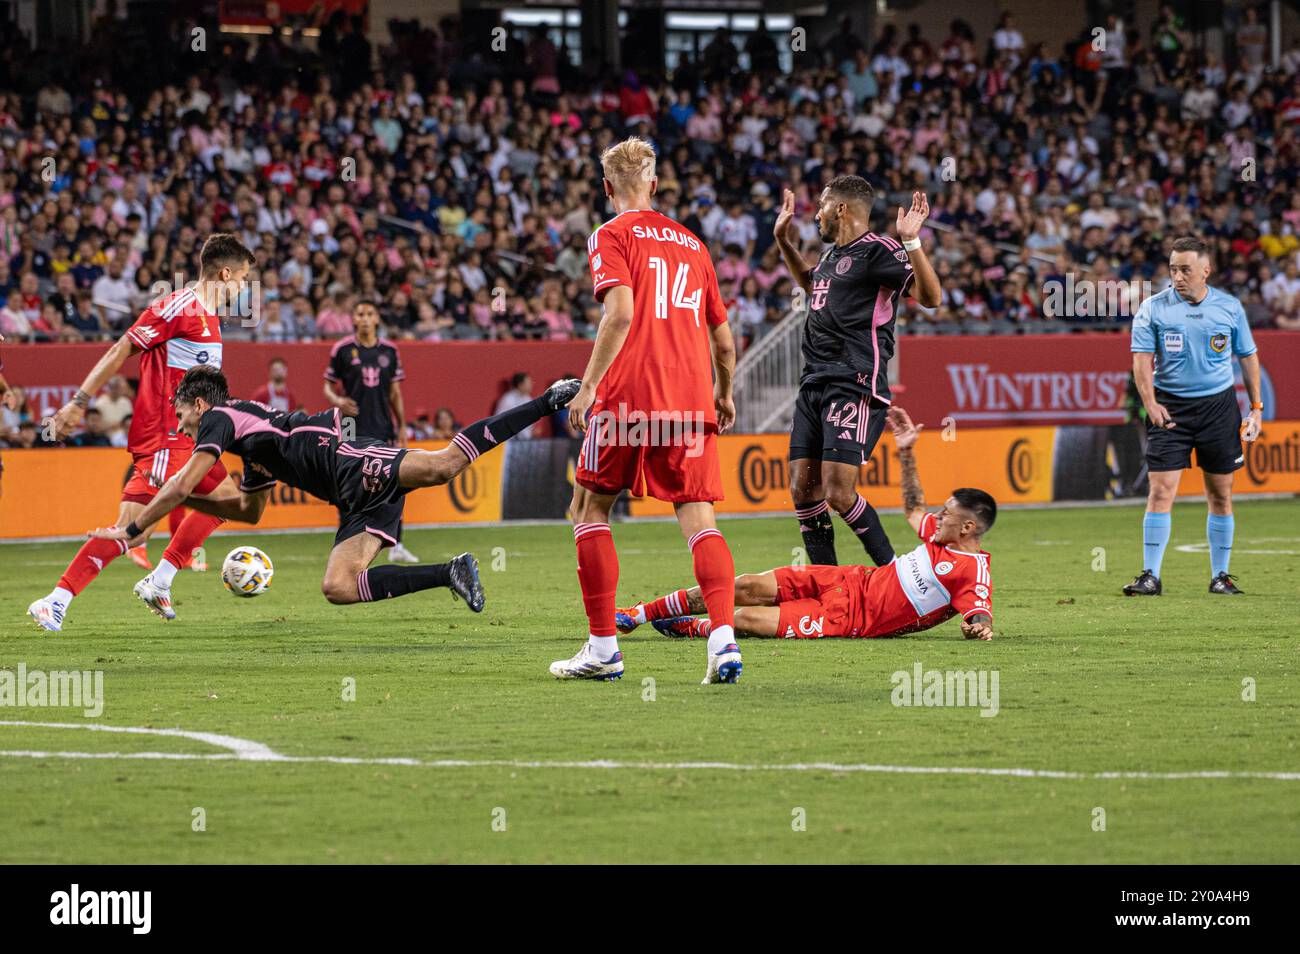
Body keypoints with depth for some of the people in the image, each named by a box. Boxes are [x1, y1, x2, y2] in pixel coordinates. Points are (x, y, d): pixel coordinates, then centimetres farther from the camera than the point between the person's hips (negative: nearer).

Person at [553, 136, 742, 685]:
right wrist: (723, 394, 37)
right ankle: (724, 639, -20)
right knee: (698, 516, -1)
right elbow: (723, 337, 21)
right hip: (690, 399, 4)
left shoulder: (611, 236, 3)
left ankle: (603, 648, 7)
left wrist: (588, 387, -12)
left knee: (590, 508, 10)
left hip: (628, 392, -4)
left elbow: (621, 313, -13)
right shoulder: (691, 243, 19)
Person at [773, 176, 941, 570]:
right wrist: (785, 243, 37)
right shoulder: (833, 254, 19)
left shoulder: (878, 251, -8)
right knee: (803, 489, 4)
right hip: (814, 384, 9)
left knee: (839, 493, -17)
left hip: (855, 387, -9)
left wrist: (911, 242, -30)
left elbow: (930, 297, -20)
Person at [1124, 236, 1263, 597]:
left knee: (1220, 494, 5)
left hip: (1219, 405, 2)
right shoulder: (1153, 308, -3)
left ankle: (1220, 576, 14)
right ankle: (1150, 576, -6)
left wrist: (1256, 407, 7)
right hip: (1169, 407, -1)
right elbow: (1142, 360, -7)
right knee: (1161, 491, -9)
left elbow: (1248, 357, 12)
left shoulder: (1229, 307, 2)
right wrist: (1150, 403, -22)